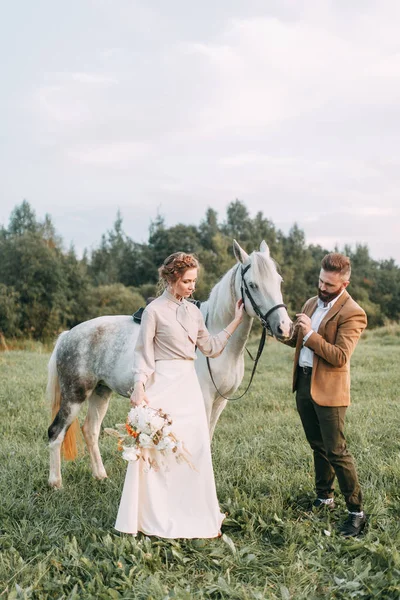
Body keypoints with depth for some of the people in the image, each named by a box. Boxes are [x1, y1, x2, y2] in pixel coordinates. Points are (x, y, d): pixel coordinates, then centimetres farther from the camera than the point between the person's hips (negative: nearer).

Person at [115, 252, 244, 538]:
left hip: (189, 385, 6)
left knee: (197, 449, 8)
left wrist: (236, 322, 11)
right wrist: (139, 387, -21)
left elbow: (211, 347, 14)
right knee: (157, 448, -1)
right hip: (162, 385, -6)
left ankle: (199, 515, 21)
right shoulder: (154, 310, -7)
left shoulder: (193, 311, 11)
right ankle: (152, 517, 14)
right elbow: (143, 353, -9)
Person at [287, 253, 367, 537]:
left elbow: (340, 357, -21)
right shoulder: (311, 303, 10)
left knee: (336, 451, -5)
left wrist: (310, 334, -24)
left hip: (328, 389, -7)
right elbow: (296, 340, 17)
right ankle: (325, 497, 33)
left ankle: (357, 512, 5)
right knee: (318, 446, 18)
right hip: (303, 384, 7)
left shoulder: (352, 313, -15)